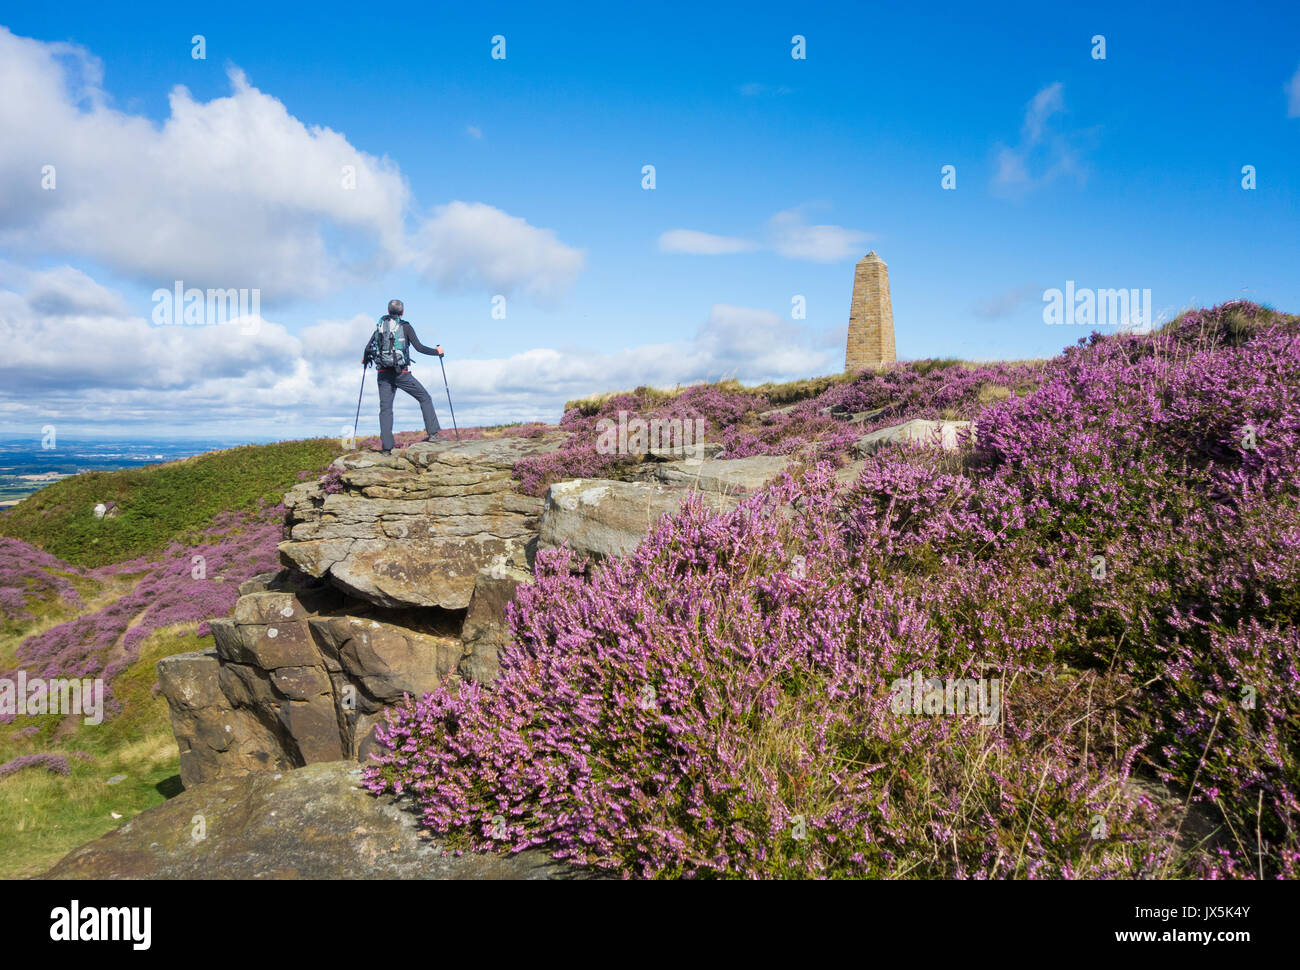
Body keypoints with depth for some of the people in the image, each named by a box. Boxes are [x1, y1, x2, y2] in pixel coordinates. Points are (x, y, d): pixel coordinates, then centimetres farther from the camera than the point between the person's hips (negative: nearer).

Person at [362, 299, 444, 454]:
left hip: (383, 373, 3)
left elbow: (368, 348, 7)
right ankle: (432, 433, 4)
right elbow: (419, 348, -7)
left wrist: (365, 359, 28)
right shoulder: (405, 327, 0)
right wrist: (437, 351, 9)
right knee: (425, 398, 11)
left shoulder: (380, 326, 11)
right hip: (401, 373, -3)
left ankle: (386, 446, -5)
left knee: (385, 408, 4)